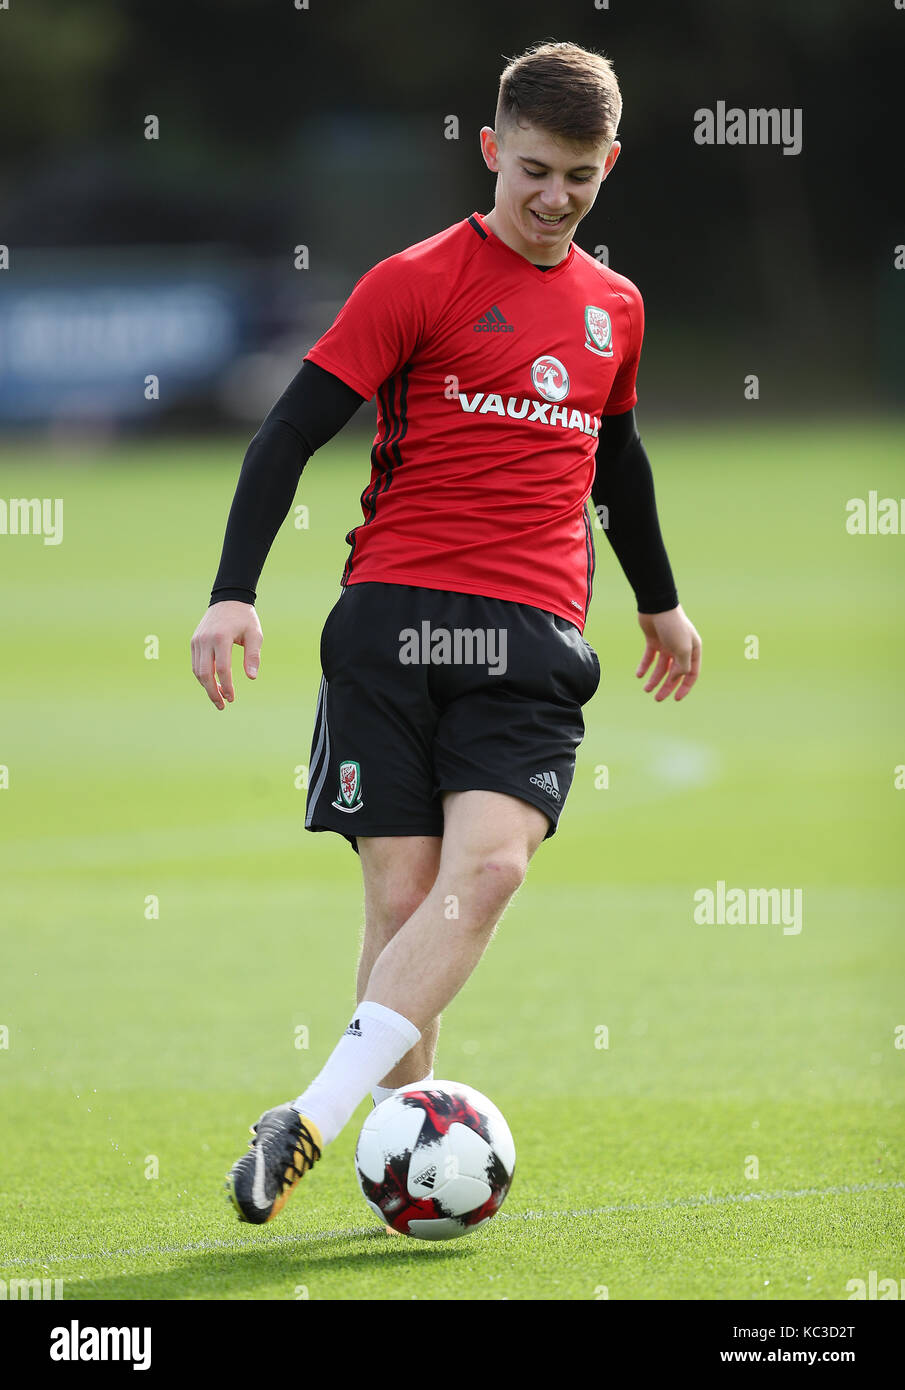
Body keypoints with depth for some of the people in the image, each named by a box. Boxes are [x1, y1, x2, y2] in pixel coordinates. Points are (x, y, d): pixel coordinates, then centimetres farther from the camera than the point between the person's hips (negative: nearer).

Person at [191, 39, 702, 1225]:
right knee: (402, 894, -5)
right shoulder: (419, 282, 0)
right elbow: (291, 432, -2)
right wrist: (233, 592, -13)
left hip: (537, 638, 3)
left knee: (489, 863, -19)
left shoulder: (614, 307, 17)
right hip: (397, 619, -3)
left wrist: (660, 601, 46)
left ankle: (313, 1118, -23)